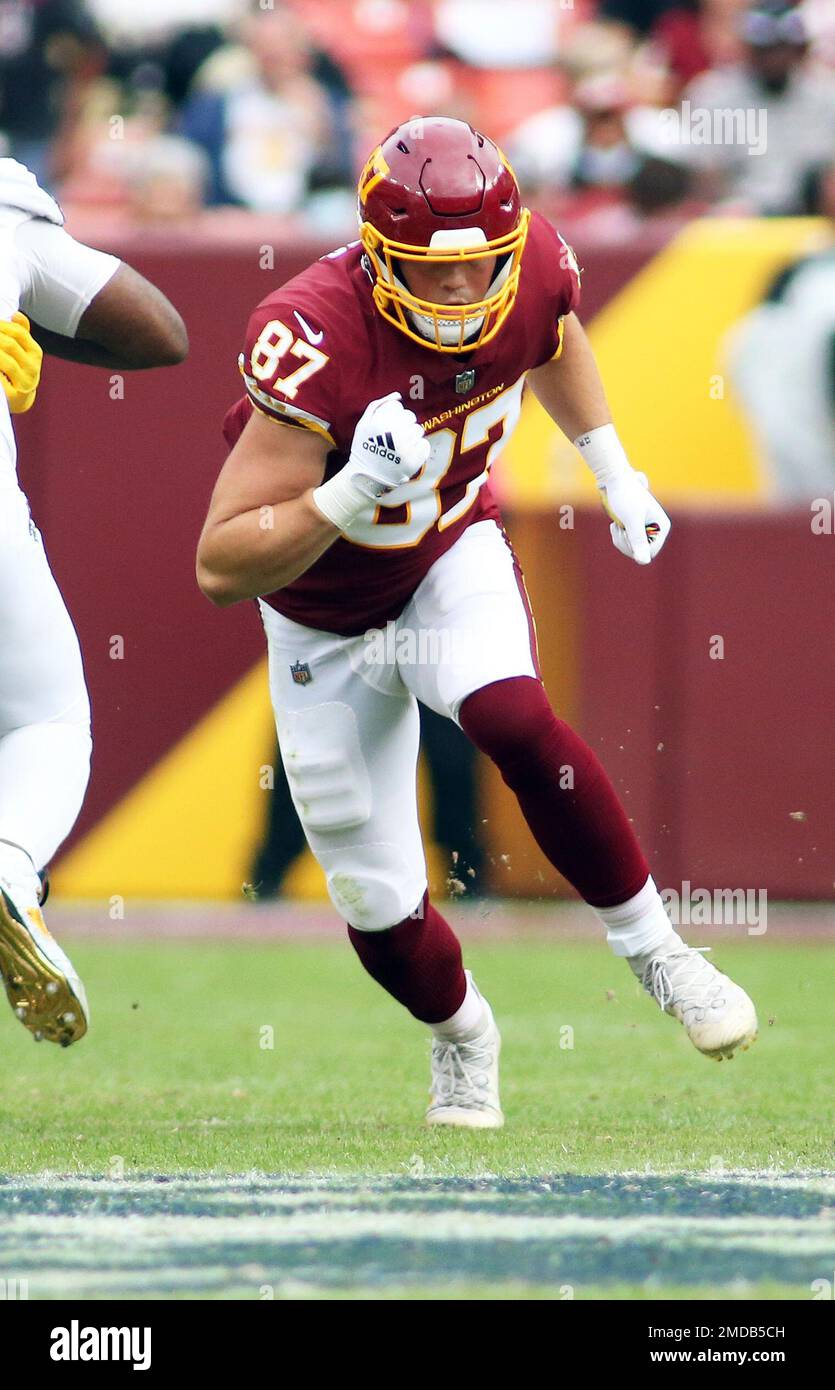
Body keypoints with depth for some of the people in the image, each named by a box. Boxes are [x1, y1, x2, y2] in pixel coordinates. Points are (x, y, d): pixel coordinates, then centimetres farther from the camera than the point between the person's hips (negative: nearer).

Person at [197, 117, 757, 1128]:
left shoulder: (530, 268, -20)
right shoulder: (317, 340, -35)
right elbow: (220, 568, -37)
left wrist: (613, 470, 11)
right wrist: (351, 496, -49)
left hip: (453, 560, 2)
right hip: (327, 622, -2)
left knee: (512, 721, -32)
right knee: (379, 910, 4)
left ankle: (652, 948, -14)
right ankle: (459, 1033, 38)